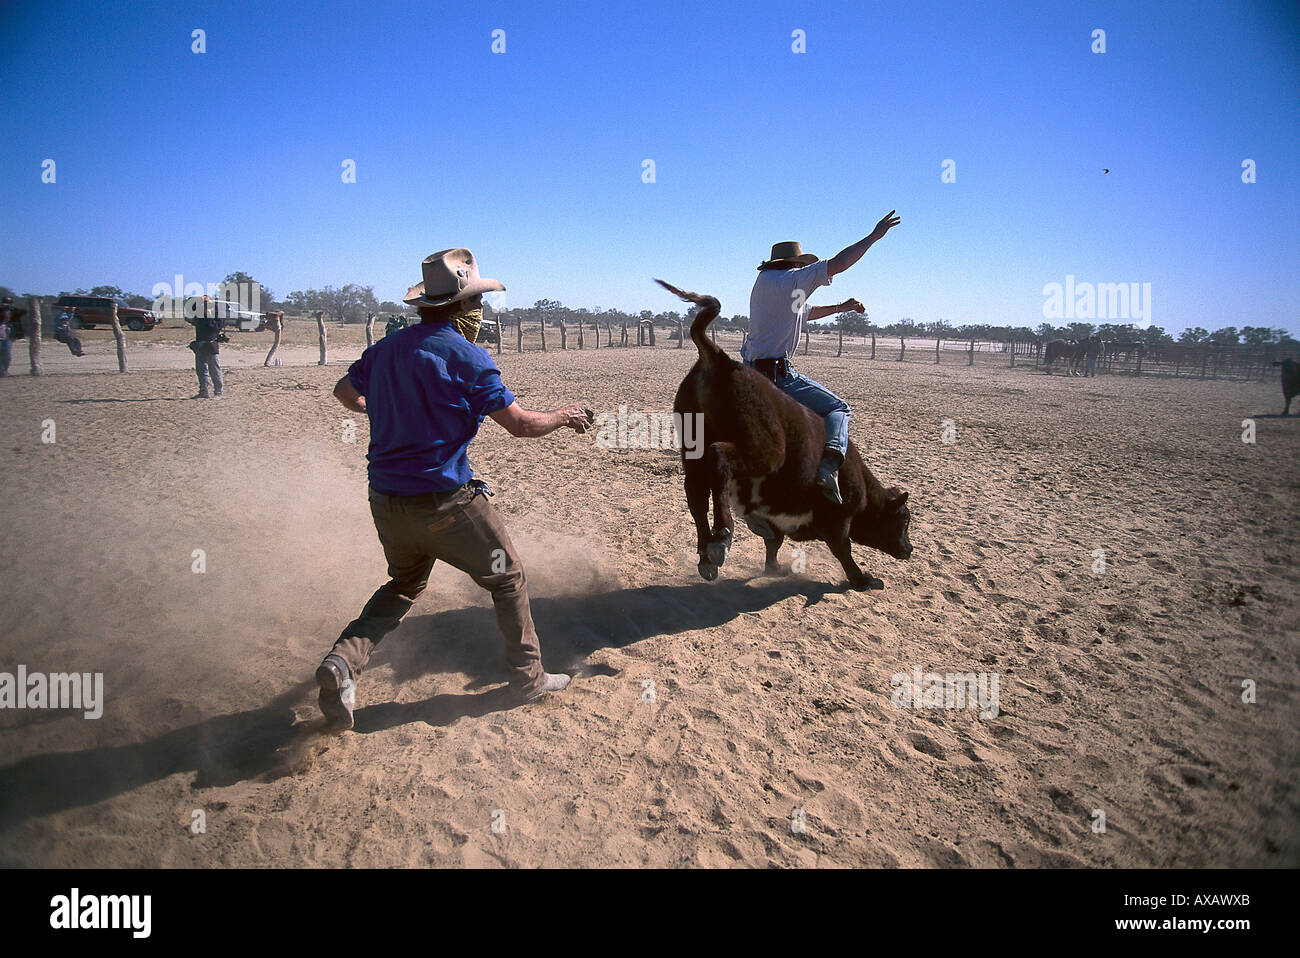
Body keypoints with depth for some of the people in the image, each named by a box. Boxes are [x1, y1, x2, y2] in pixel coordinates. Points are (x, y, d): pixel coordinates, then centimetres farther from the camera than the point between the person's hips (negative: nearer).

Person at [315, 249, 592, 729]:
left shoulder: (383, 349, 6)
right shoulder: (465, 355, -13)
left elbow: (345, 393, 24)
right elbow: (521, 424, -11)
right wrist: (565, 416, 7)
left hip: (385, 500, 7)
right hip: (444, 501, -6)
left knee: (404, 584, 28)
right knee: (507, 578, 14)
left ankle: (344, 659, 8)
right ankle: (528, 678, 21)